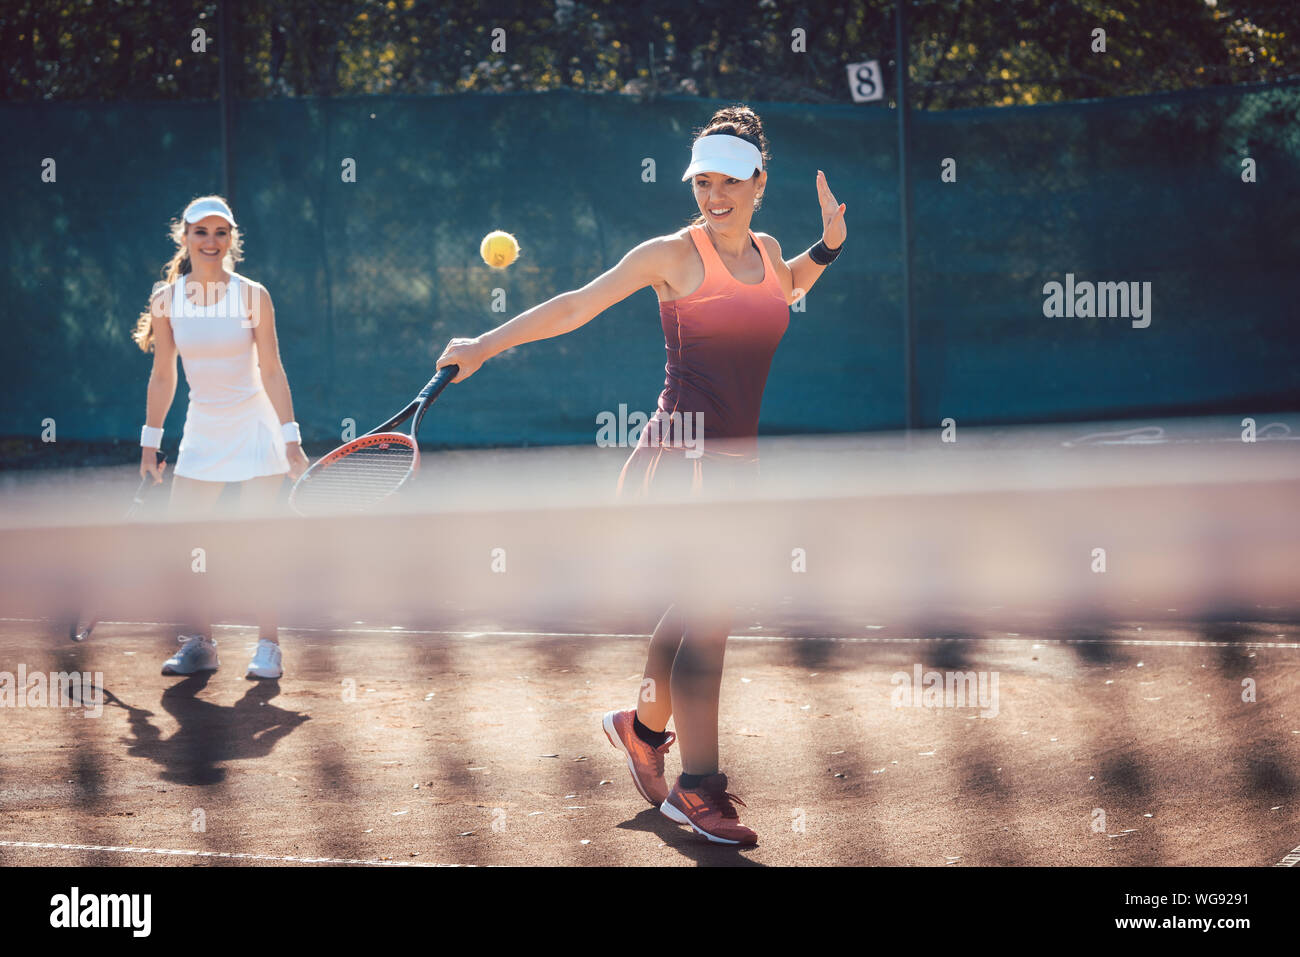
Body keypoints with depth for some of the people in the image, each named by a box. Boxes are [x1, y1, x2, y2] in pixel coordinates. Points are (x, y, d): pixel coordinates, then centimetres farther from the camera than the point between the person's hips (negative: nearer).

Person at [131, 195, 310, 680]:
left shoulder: (251, 295, -9)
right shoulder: (166, 300, -2)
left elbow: (272, 371, -6)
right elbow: (163, 376, 6)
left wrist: (291, 438, -9)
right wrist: (150, 443, 6)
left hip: (255, 428, -3)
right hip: (202, 431, 3)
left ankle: (268, 645, 0)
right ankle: (200, 644, 9)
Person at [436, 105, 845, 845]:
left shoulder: (767, 251, 11)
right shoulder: (673, 255, -5)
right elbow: (577, 306, -5)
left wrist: (829, 244, 20)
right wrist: (486, 345, -9)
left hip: (740, 462, 6)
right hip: (683, 455, -6)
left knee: (698, 611, 12)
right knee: (708, 616, -14)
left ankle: (644, 727, 36)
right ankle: (698, 786, -10)